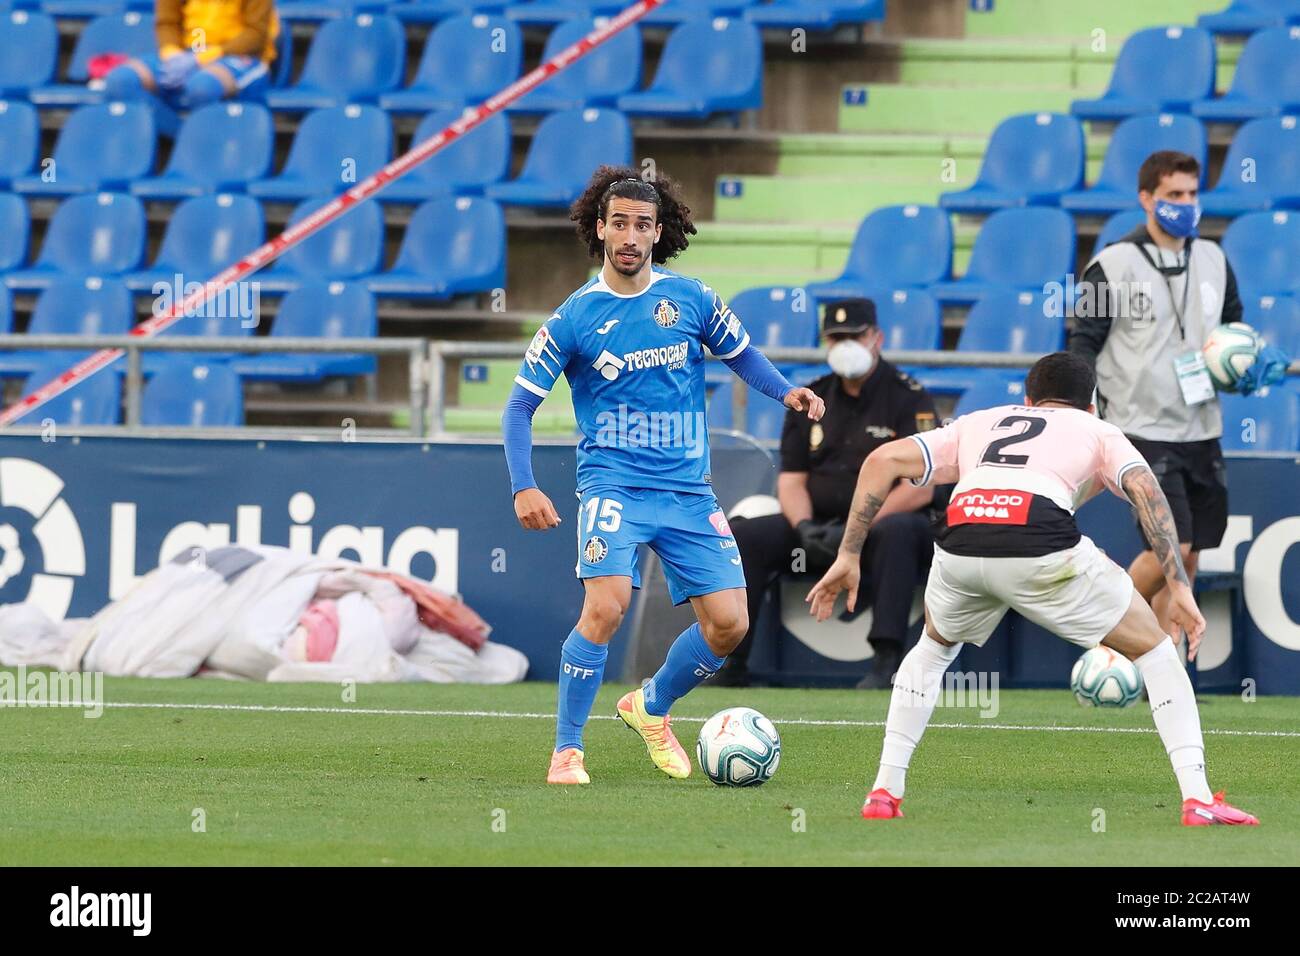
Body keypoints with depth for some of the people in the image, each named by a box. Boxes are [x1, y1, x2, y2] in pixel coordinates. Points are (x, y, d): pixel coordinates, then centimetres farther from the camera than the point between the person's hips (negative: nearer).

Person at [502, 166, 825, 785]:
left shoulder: (690, 299, 3)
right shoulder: (574, 317, -3)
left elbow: (740, 354, 18)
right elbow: (520, 403, 0)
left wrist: (785, 392, -2)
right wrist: (523, 487, -13)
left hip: (688, 489, 3)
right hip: (613, 483, -3)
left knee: (729, 624, -3)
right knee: (607, 607, -24)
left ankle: (651, 707, 25)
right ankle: (567, 751, -10)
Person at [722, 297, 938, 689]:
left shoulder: (909, 398, -3)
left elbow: (921, 488, -11)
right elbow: (791, 480, 12)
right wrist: (804, 526, -11)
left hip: (882, 524, -5)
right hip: (818, 528, 5)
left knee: (898, 532, -39)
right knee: (742, 535, -16)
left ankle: (886, 662, -45)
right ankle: (730, 663, -18)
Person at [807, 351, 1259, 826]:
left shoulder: (977, 423, 36)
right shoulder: (1098, 431, 30)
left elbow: (883, 460, 24)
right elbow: (1146, 491, 9)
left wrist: (848, 555, 26)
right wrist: (1179, 589, 3)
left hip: (960, 544, 3)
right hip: (1043, 544, -3)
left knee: (933, 648, 36)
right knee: (1154, 651, 18)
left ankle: (884, 792, 28)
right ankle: (1198, 799, 7)